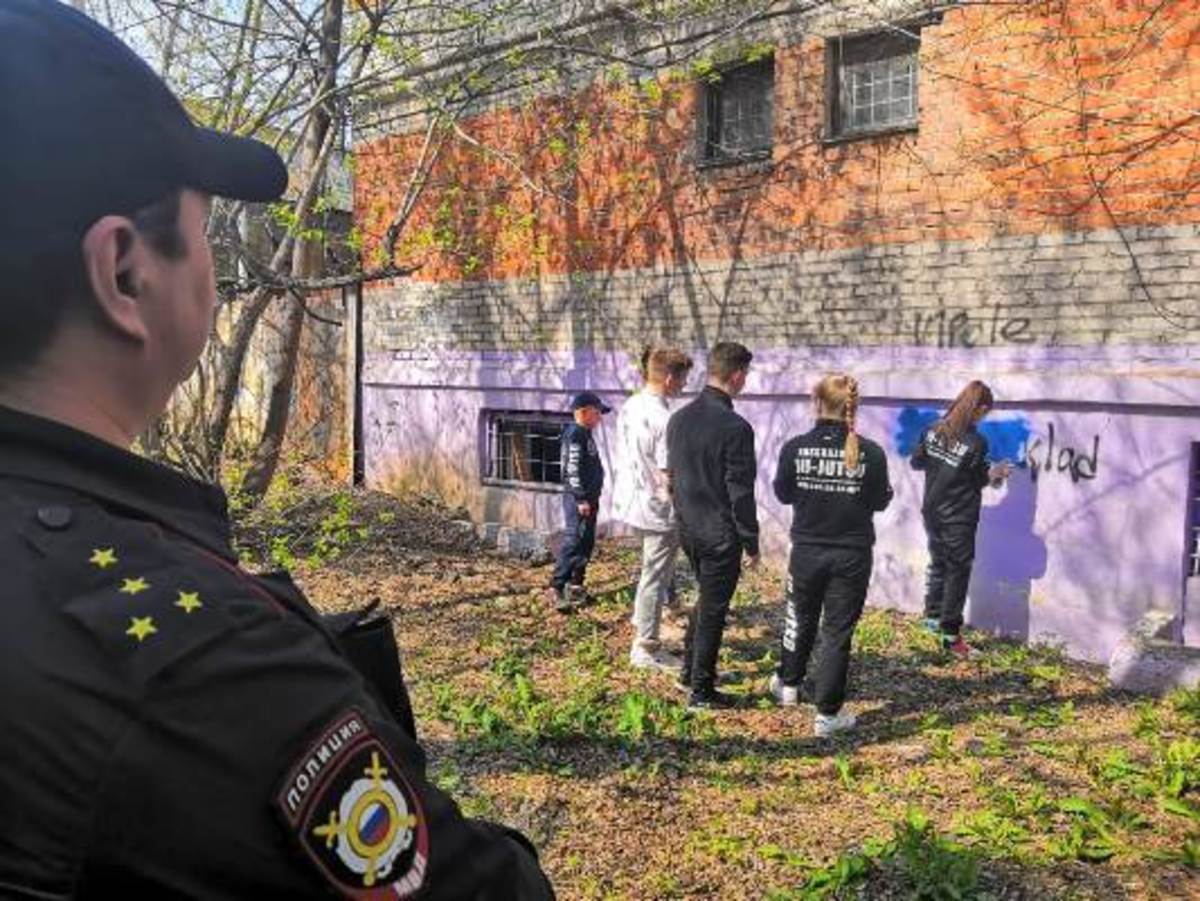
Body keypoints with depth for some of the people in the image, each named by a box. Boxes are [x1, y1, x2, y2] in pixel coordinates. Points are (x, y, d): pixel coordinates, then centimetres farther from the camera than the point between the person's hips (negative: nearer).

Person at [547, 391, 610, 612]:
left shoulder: (586, 434, 16)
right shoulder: (575, 434, -15)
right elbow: (572, 469, -20)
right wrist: (581, 498, -21)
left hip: (588, 497, 10)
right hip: (577, 498, -10)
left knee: (587, 543, 14)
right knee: (573, 542, -12)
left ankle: (575, 585, 22)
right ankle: (556, 588, -10)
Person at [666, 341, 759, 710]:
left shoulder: (679, 418, 2)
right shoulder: (735, 428, -20)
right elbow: (740, 494, -18)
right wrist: (751, 543, -8)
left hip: (687, 528, 7)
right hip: (721, 534, -7)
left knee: (706, 598, 25)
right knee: (713, 610, 6)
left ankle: (690, 670, 34)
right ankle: (701, 691, 16)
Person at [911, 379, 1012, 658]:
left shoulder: (933, 430, -5)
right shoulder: (976, 443, -20)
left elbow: (916, 462, 6)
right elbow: (977, 481, -10)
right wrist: (994, 474, 7)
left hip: (931, 511, 6)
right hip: (959, 518, -5)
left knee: (937, 563, 22)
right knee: (957, 572, 7)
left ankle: (932, 616, 33)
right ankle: (950, 633, 13)